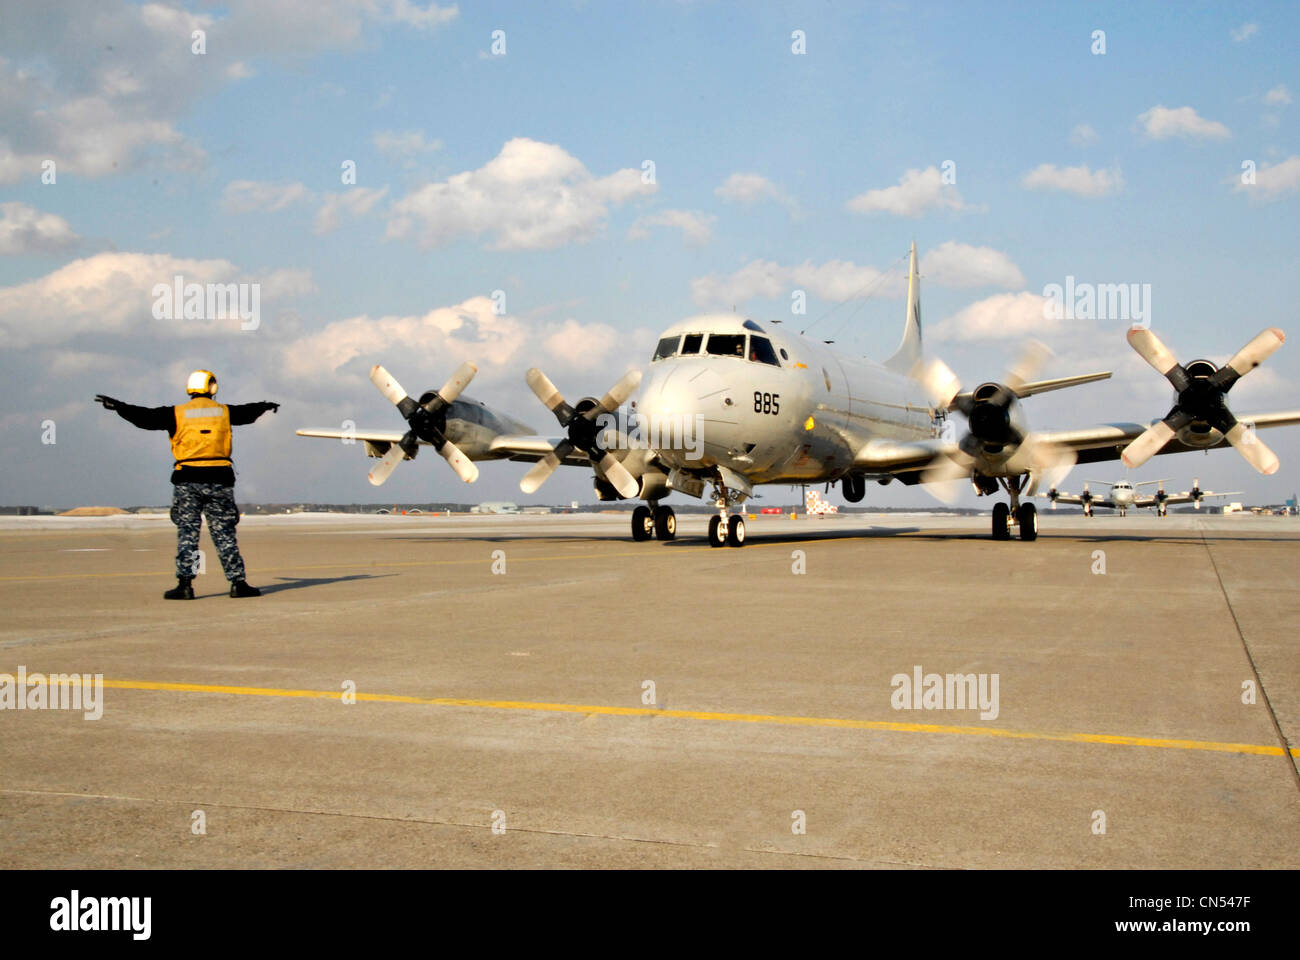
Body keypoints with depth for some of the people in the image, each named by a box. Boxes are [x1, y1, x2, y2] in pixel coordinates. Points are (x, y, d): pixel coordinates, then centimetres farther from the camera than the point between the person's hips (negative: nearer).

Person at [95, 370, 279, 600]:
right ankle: (238, 583, 4)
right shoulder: (224, 412, 8)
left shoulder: (177, 414, 1)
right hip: (219, 479, 1)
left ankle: (185, 584, -2)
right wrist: (265, 406, 47)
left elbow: (146, 417, -1)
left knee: (187, 532, 3)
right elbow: (247, 412, 26)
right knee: (224, 533, 5)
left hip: (187, 481, -1)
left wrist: (118, 406, 10)